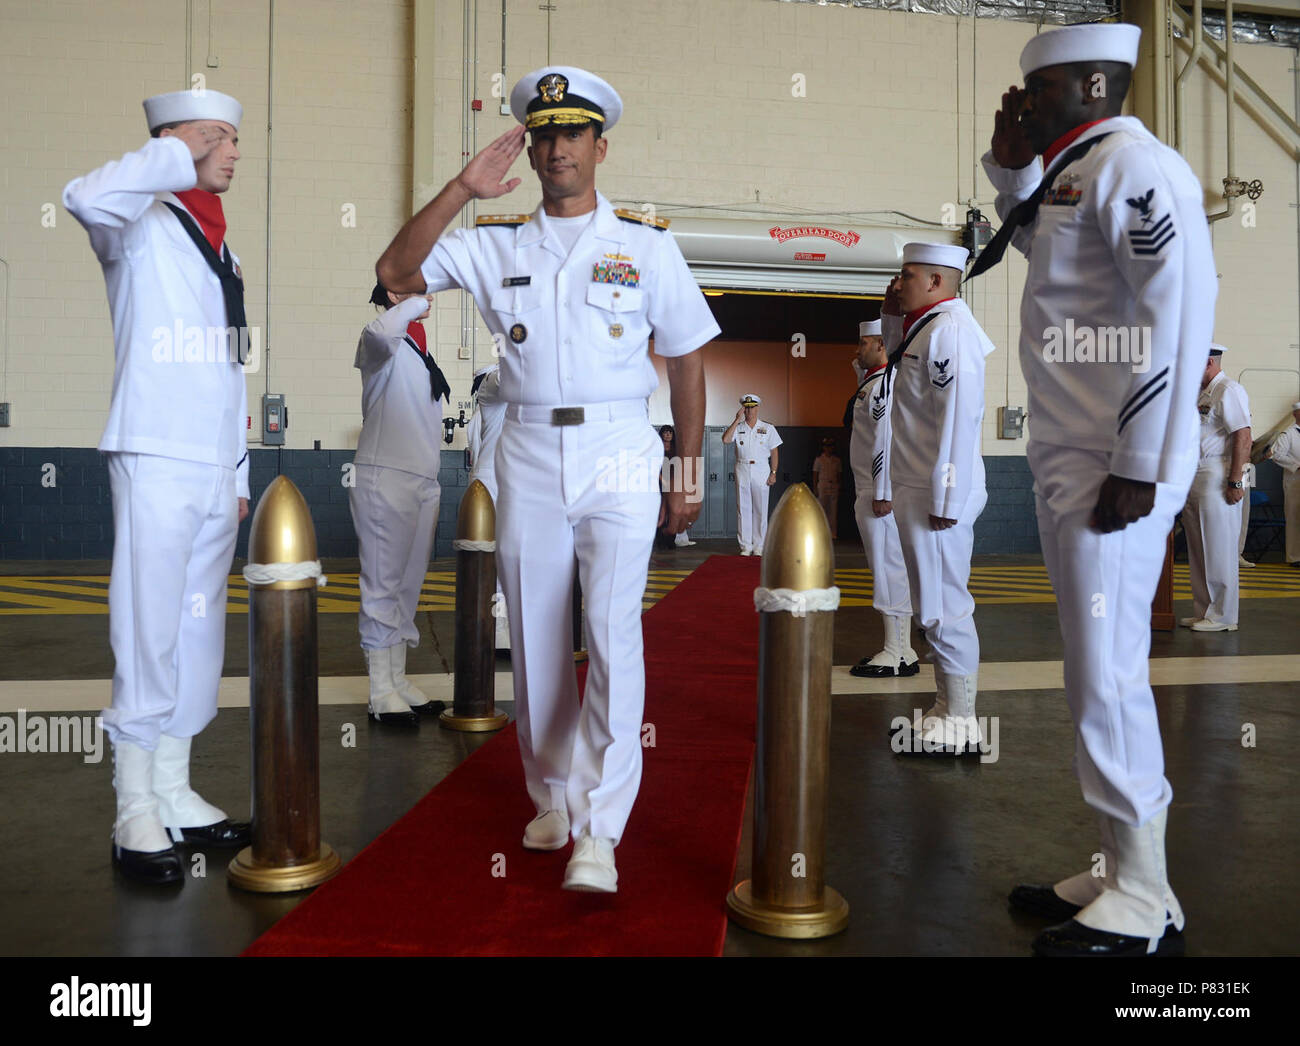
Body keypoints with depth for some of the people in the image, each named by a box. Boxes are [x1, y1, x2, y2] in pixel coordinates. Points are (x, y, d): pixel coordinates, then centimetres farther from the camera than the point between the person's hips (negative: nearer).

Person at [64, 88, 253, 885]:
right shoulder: (142, 230, -1)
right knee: (148, 636, -5)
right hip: (155, 463, -7)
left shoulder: (221, 250, 19)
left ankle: (177, 795, 20)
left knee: (199, 636, 10)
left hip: (215, 472, 7)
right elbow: (85, 198, -28)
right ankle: (136, 814, 5)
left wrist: (240, 475, 16)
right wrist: (174, 156, -15)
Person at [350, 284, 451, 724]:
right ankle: (382, 692, 2)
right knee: (383, 584, -4)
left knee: (409, 586, 12)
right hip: (385, 477, -8)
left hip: (424, 480, 9)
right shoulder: (384, 343, -6)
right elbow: (381, 330, -33)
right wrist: (415, 305, -14)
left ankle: (398, 679, 22)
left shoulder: (419, 352, 18)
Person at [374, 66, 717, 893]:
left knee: (613, 635, -13)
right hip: (529, 455, 3)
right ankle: (552, 799, 26)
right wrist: (463, 191, -6)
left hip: (619, 456, -2)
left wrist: (687, 475, 3)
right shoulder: (496, 245, 10)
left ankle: (599, 830, -7)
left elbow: (686, 360, 7)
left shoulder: (646, 244, 6)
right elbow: (395, 272, 2)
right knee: (536, 639, 8)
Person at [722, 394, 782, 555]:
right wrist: (737, 420, -9)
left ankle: (759, 546, 5)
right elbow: (725, 439, -11)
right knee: (743, 508, 0)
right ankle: (745, 545, 5)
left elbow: (774, 452, 7)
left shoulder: (768, 428, 8)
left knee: (760, 509, -1)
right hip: (742, 469, 1)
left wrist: (773, 473, -2)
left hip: (761, 470, -1)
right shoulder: (737, 427, 9)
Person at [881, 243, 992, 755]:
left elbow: (959, 418, -21)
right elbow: (896, 362, 35)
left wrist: (946, 499, -22)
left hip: (936, 496, -10)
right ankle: (946, 709, 25)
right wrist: (892, 315, 18)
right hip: (915, 492, 10)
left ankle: (961, 724, 6)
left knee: (943, 608, -4)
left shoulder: (949, 328, -14)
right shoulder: (923, 327, 17)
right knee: (934, 607, 15)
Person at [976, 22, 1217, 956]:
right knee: (1095, 669, 13)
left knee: (1108, 675, -5)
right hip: (1067, 462, 10)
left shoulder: (1133, 164, -10)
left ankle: (1144, 907, 9)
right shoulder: (1071, 170, 19)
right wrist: (1010, 162, 21)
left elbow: (1180, 308, -19)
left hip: (1114, 470, -10)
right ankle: (1117, 875, 26)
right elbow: (1027, 233, 40)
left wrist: (1138, 465, -21)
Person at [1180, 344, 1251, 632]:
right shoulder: (1203, 394, 20)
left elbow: (1243, 437, -17)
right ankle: (1204, 612, 19)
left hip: (1217, 481, -9)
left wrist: (1235, 482, -20)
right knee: (1198, 552, 11)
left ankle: (1223, 617, 4)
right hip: (1194, 481, 9)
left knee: (1218, 550, -3)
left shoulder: (1229, 391, -9)